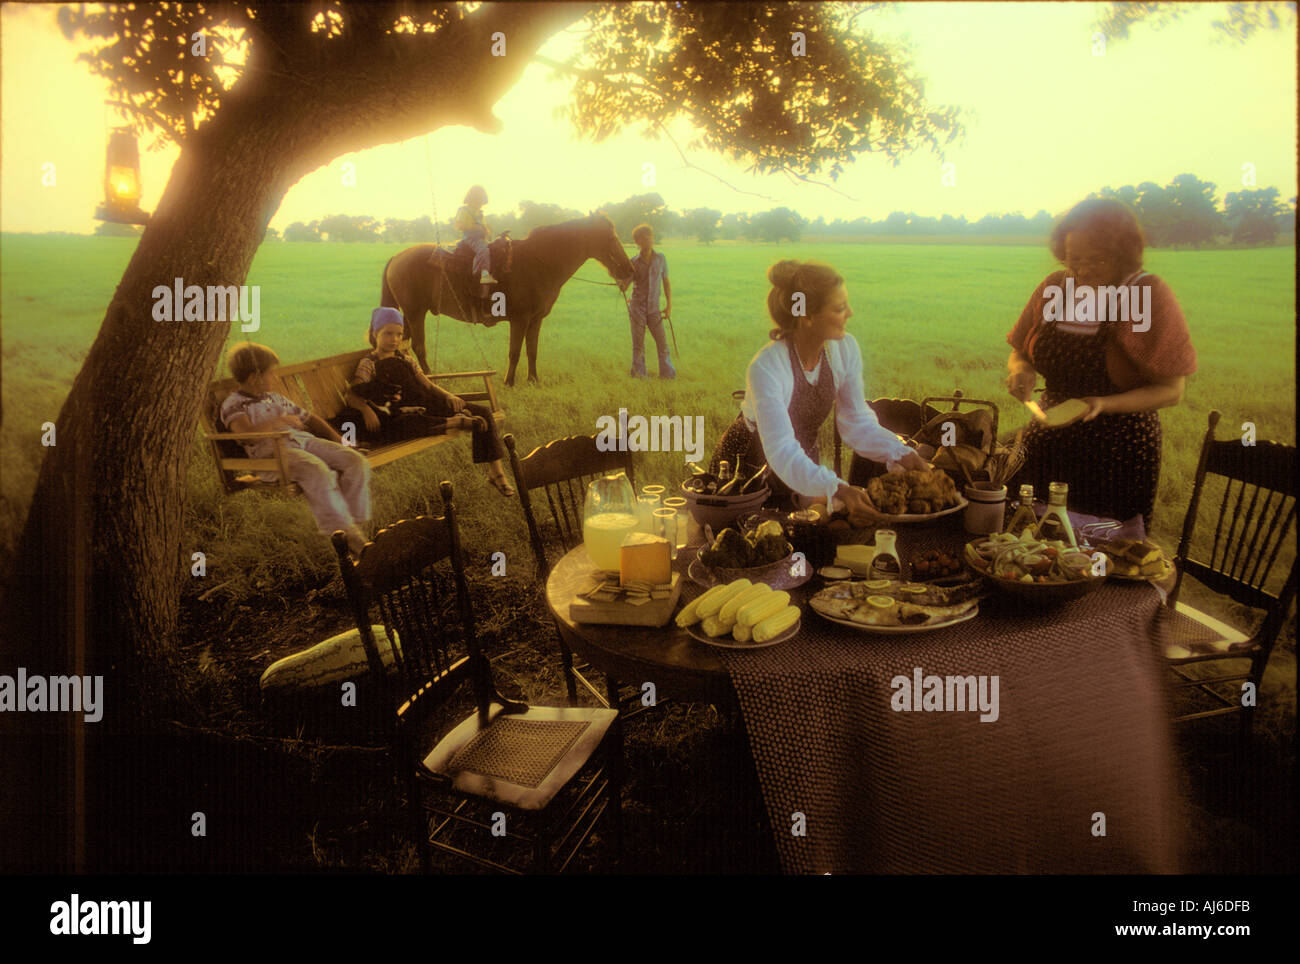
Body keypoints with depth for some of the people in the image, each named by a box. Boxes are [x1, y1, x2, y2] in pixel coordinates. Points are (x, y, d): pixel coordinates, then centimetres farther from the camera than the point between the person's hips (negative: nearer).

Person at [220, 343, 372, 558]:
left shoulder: (274, 398, 29)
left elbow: (308, 418, 33)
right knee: (317, 470, -38)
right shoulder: (233, 404, 6)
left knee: (357, 462, -15)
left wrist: (338, 441, 24)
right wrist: (277, 422, -17)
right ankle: (344, 533, -33)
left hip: (304, 440, 8)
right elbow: (246, 432, -16)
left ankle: (356, 525, -16)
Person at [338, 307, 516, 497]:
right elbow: (351, 395, -7)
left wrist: (449, 396, 0)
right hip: (402, 413, -6)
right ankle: (454, 423, -34)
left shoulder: (404, 356, 21)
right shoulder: (368, 363, 4)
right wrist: (365, 408, -29)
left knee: (483, 413, -8)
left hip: (427, 404, 6)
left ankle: (496, 472, -9)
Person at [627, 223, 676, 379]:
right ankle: (638, 373, 16)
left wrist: (669, 305, 4)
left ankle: (668, 373, 10)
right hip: (637, 308, -1)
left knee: (662, 343, 1)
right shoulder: (634, 262, -2)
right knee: (638, 344, 5)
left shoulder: (660, 258, 1)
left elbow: (666, 282, 7)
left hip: (654, 309, 1)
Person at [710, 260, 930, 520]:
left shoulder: (845, 349, -14)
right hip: (749, 466, -5)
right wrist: (837, 490, -54)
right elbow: (781, 452, -41)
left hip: (803, 464, 6)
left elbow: (857, 422, -8)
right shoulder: (766, 369, -34)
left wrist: (903, 455, -23)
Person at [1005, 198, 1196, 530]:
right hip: (1050, 446, 4)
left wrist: (1104, 404, -23)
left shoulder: (1150, 296, -10)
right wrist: (1020, 371, -9)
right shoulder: (1054, 288, 3)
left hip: (1120, 458, -4)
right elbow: (1019, 353, 15)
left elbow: (1172, 391, -10)